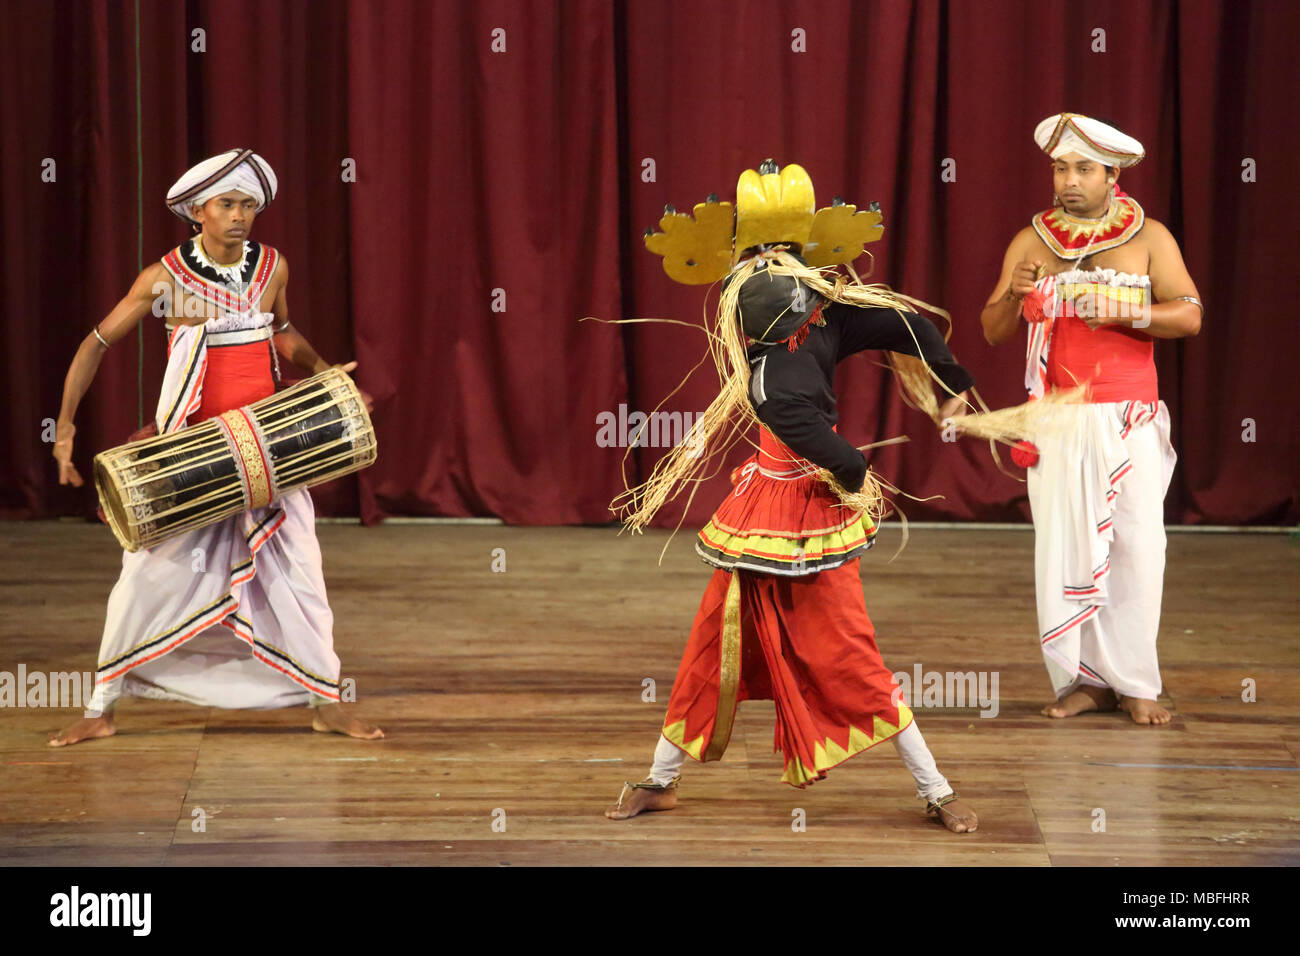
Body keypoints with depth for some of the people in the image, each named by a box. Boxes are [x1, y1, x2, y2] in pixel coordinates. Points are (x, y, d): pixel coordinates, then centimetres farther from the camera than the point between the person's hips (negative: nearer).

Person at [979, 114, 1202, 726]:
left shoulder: (1148, 238, 4)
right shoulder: (1032, 242, 8)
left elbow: (1190, 315, -3)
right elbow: (993, 332, 7)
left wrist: (1124, 313, -17)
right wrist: (1014, 296, -14)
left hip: (1129, 421, -1)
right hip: (1058, 423, 1)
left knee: (1137, 547, -5)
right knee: (1063, 546, -3)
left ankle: (1135, 684, 2)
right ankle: (1083, 680, 4)